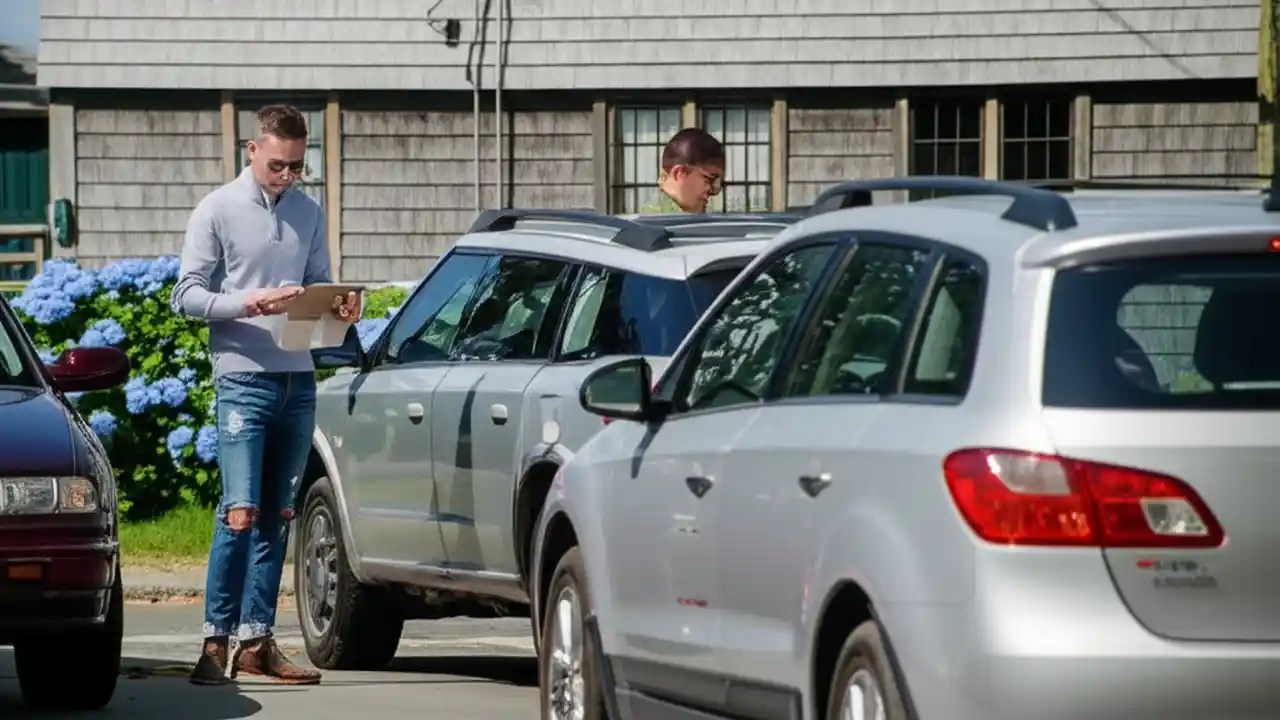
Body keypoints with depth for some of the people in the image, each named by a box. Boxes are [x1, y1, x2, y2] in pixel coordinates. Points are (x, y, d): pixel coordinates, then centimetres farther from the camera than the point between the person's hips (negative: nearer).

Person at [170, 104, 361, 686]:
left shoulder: (309, 214, 14)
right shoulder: (218, 211, -1)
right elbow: (186, 295, -3)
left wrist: (339, 306, -4)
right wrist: (247, 303, -19)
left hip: (298, 381, 5)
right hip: (244, 380, -5)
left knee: (278, 517, 7)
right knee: (240, 512, -13)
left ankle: (256, 642, 11)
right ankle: (216, 641, -10)